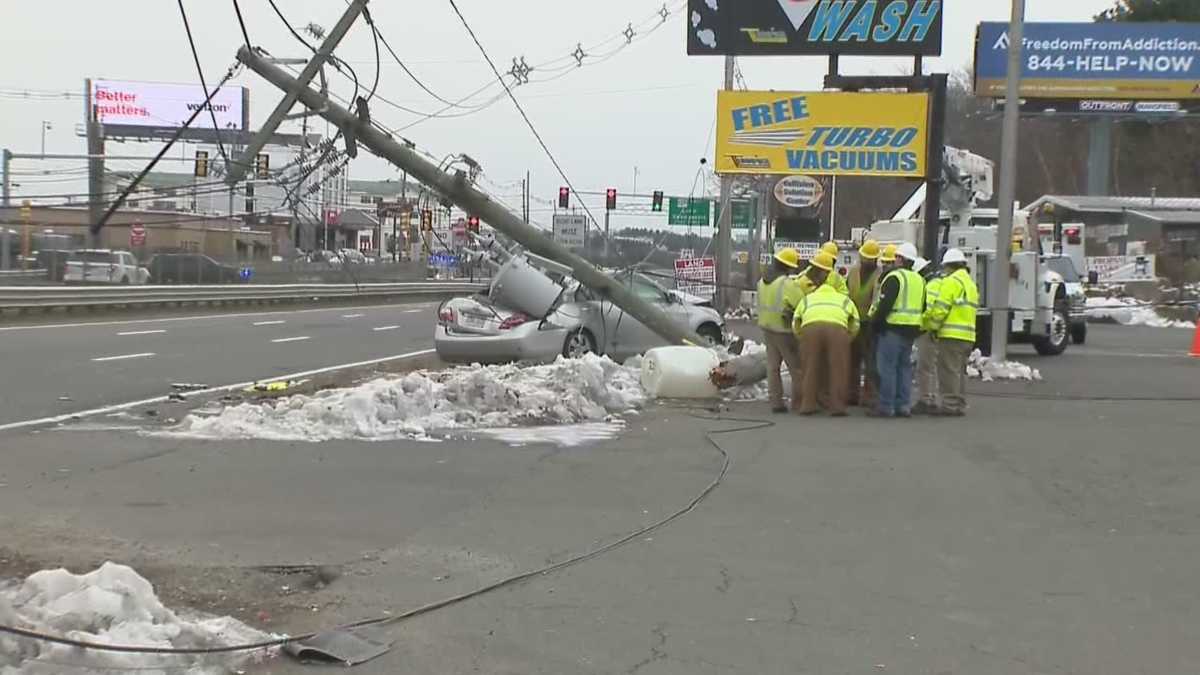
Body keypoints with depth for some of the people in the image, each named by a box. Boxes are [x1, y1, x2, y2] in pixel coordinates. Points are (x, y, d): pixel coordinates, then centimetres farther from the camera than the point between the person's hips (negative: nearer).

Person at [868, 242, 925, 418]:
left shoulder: (894, 277, -11)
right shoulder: (919, 280, 16)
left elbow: (885, 304, -18)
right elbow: (923, 307, 20)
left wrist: (875, 321, -9)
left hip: (892, 327, -8)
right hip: (911, 329, 8)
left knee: (887, 367, -5)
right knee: (904, 367, 13)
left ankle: (886, 406, -6)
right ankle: (903, 405, 13)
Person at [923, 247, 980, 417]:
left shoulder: (952, 281, -9)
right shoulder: (971, 283, 21)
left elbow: (940, 308, -15)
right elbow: (971, 309, 18)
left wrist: (932, 325, -1)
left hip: (952, 334, -9)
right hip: (968, 335, 9)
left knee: (949, 371, -7)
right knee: (960, 371, 13)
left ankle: (950, 404, -9)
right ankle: (960, 405, 14)